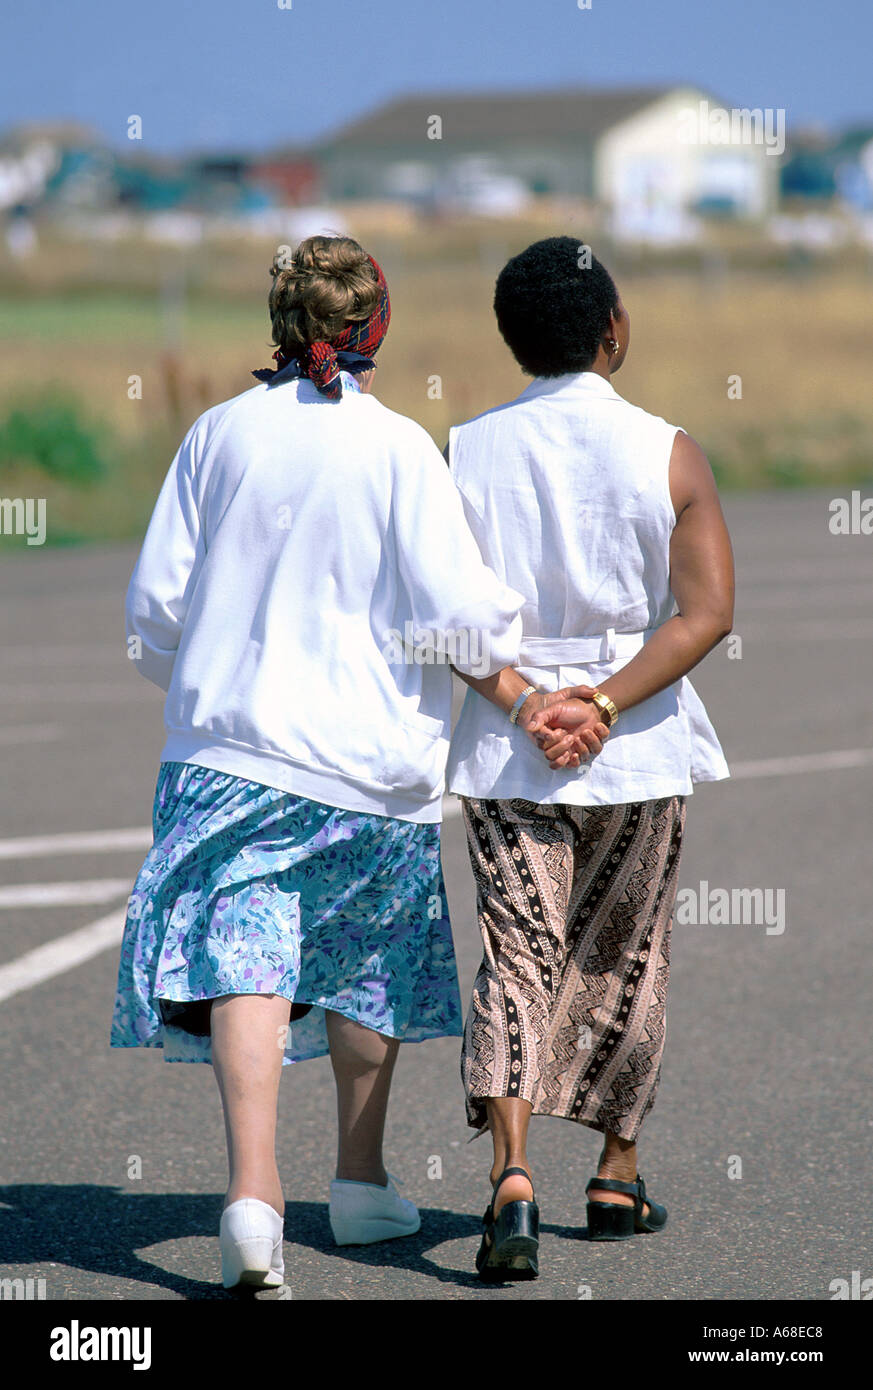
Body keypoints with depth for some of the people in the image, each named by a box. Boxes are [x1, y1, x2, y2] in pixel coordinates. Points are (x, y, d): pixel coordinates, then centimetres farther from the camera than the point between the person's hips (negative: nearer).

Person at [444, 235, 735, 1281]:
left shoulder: (465, 452, -1)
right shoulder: (667, 453, -5)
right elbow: (706, 613, -14)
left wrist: (529, 702, -8)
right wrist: (603, 704, -16)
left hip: (503, 752, 0)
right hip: (639, 753, 0)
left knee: (516, 958, -1)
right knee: (623, 960, 16)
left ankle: (511, 1174, -21)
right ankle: (616, 1177, 26)